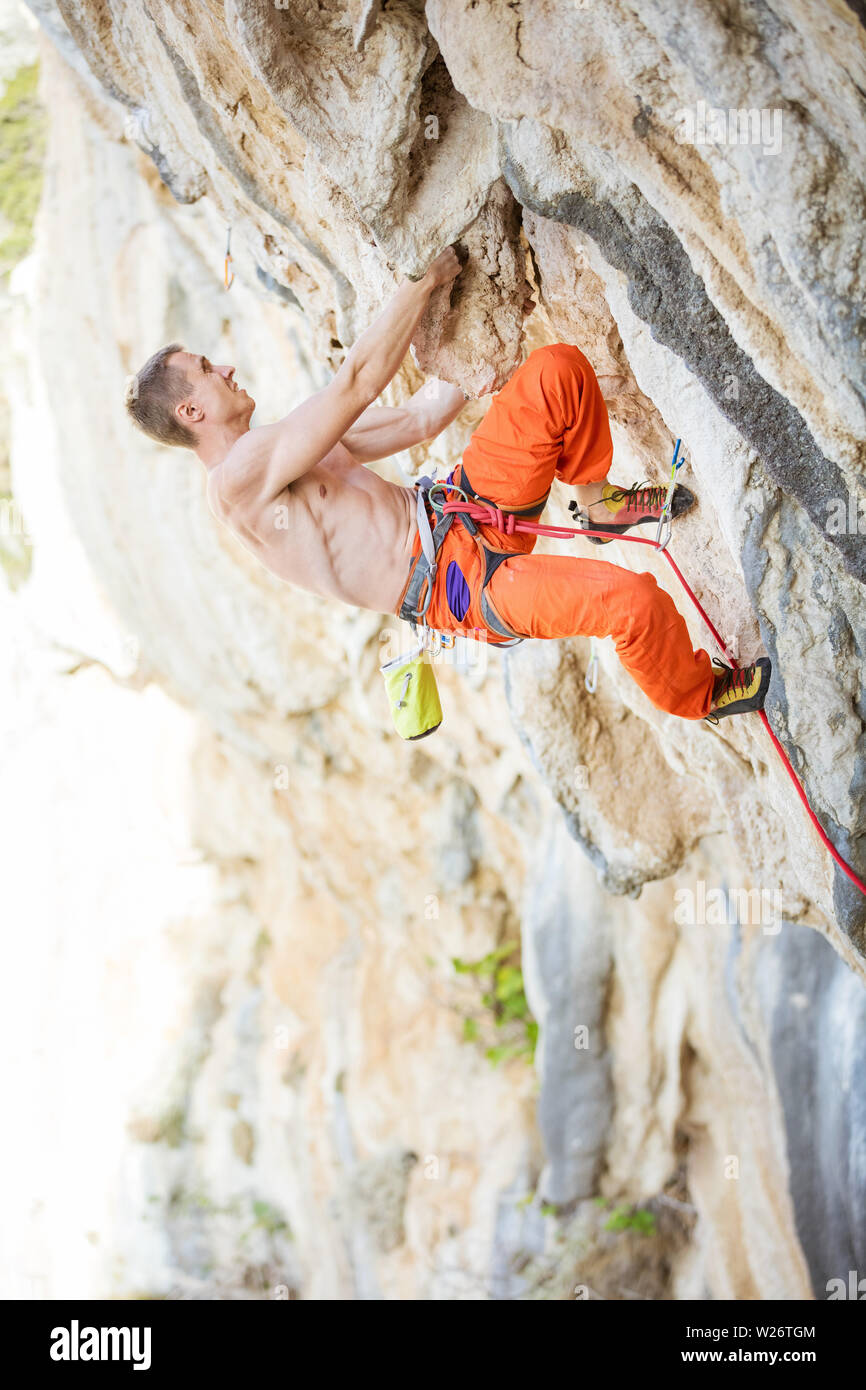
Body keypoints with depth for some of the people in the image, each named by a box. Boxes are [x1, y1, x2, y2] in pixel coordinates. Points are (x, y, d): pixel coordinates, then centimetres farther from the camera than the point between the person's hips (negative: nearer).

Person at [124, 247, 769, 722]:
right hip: (463, 586, -10)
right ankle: (697, 696, 4)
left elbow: (419, 419, 20)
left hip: (463, 511, 10)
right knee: (635, 601, -28)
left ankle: (601, 504, 18)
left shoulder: (279, 453, 16)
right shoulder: (237, 479, -16)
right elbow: (358, 382, -21)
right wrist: (427, 279, -14)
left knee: (558, 370, -5)